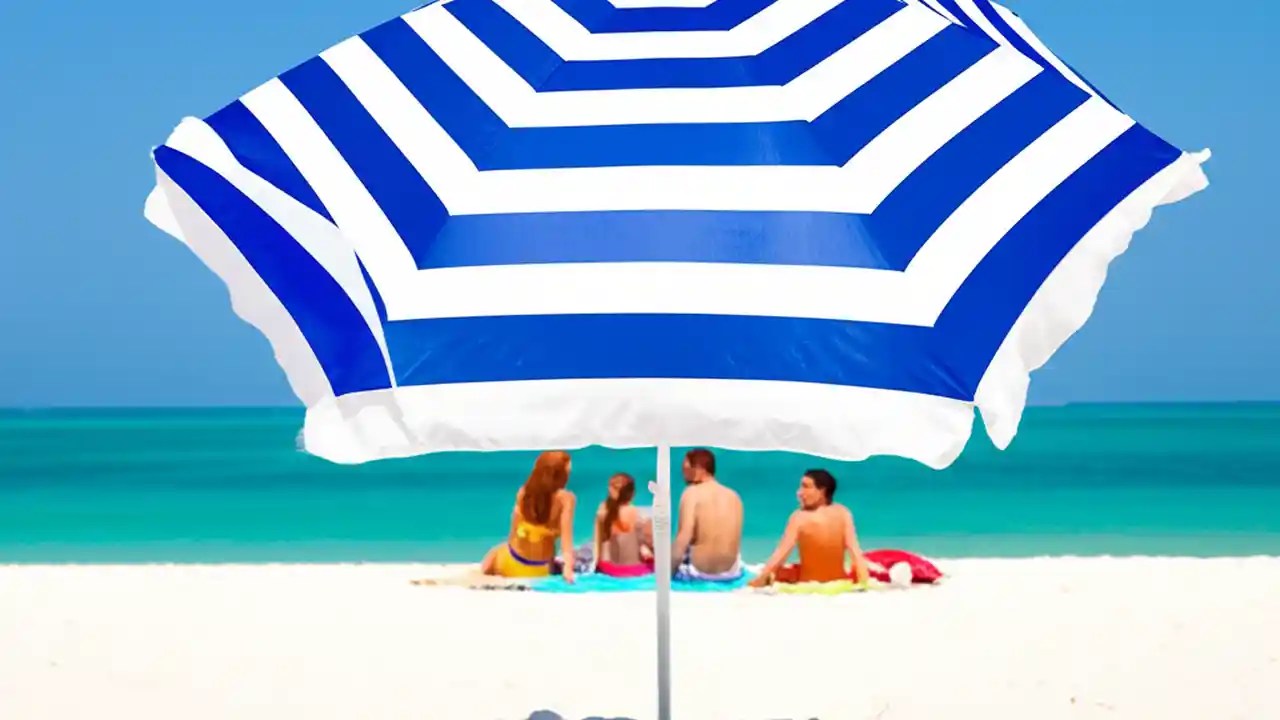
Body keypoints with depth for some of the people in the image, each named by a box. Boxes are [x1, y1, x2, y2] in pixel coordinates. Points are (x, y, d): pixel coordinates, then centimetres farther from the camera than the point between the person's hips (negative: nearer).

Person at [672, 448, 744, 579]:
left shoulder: (692, 493, -9)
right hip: (731, 571, 6)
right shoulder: (734, 495, 8)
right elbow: (731, 540, 12)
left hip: (699, 572, -6)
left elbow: (684, 538, -19)